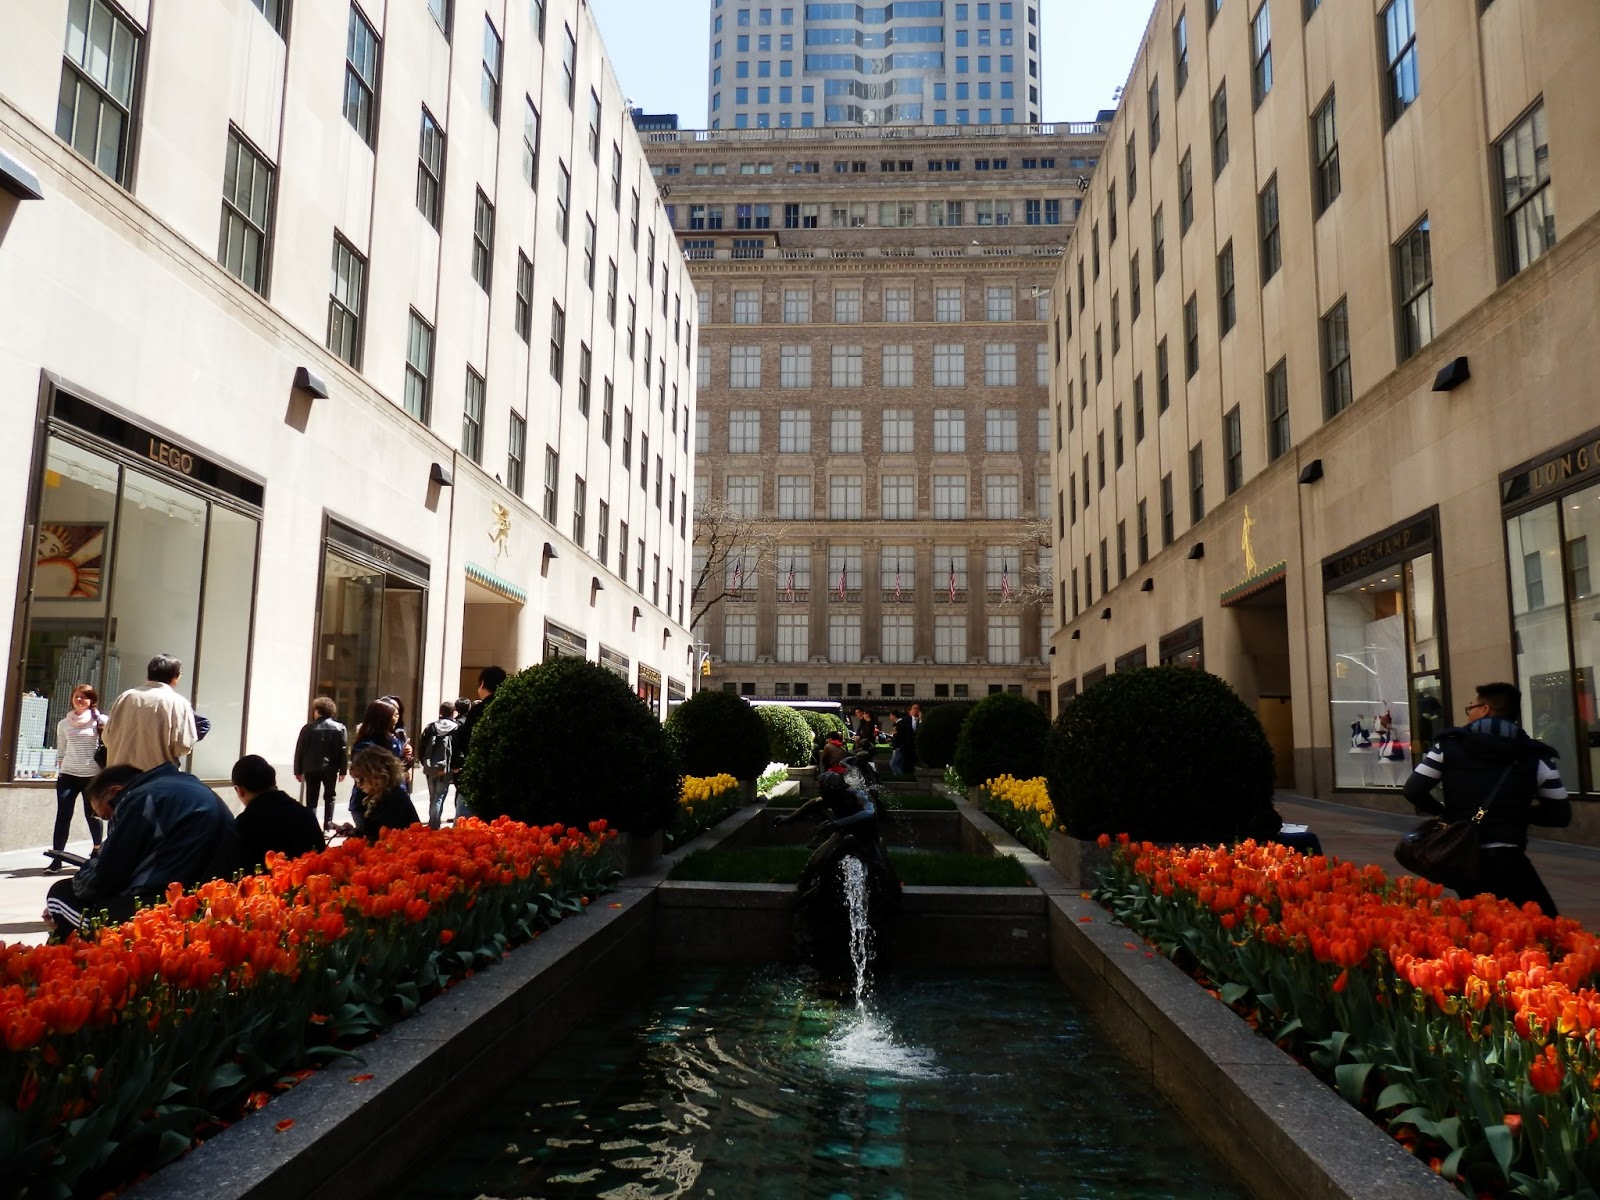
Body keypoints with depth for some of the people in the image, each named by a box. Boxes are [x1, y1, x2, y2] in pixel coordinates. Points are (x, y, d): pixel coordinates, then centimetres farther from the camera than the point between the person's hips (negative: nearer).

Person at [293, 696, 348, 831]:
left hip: (311, 769, -1)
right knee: (329, 797, 17)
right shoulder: (339, 728, 0)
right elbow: (344, 751, -2)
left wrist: (298, 770, 7)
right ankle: (328, 824, 14)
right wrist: (342, 770, 4)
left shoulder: (308, 727, -3)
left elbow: (299, 750, -1)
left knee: (311, 799, 5)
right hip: (330, 769, 1)